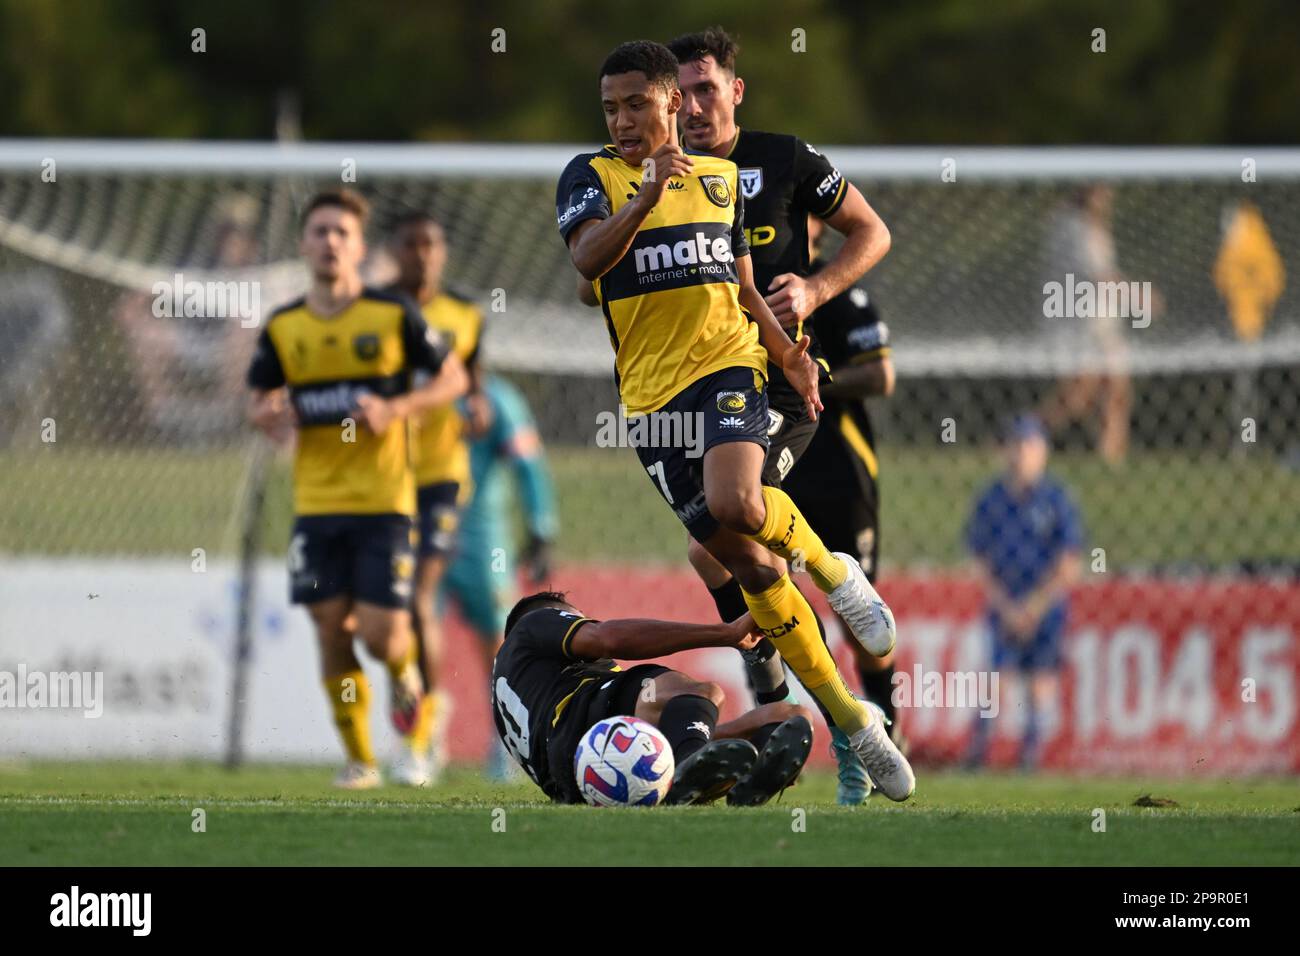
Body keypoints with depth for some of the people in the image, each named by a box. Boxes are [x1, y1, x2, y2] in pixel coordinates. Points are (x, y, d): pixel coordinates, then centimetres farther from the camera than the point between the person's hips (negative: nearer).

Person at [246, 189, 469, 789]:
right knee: (332, 630, 0)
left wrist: (396, 408, -11)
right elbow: (260, 404, 15)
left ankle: (405, 679, 27)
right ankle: (358, 758, 12)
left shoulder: (394, 315, -3)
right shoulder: (282, 329, 5)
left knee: (382, 635, -9)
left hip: (384, 500, -3)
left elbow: (453, 378, 5)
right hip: (316, 506, 3)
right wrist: (271, 415, -9)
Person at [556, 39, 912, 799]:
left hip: (727, 367, 0)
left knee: (734, 506, -32)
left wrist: (789, 355, 7)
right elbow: (587, 258, -17)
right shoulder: (592, 175, 3)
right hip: (651, 392, 0)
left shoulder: (722, 178, 12)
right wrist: (646, 196, -31)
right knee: (749, 567, 2)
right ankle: (852, 721, 11)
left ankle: (828, 565, -1)